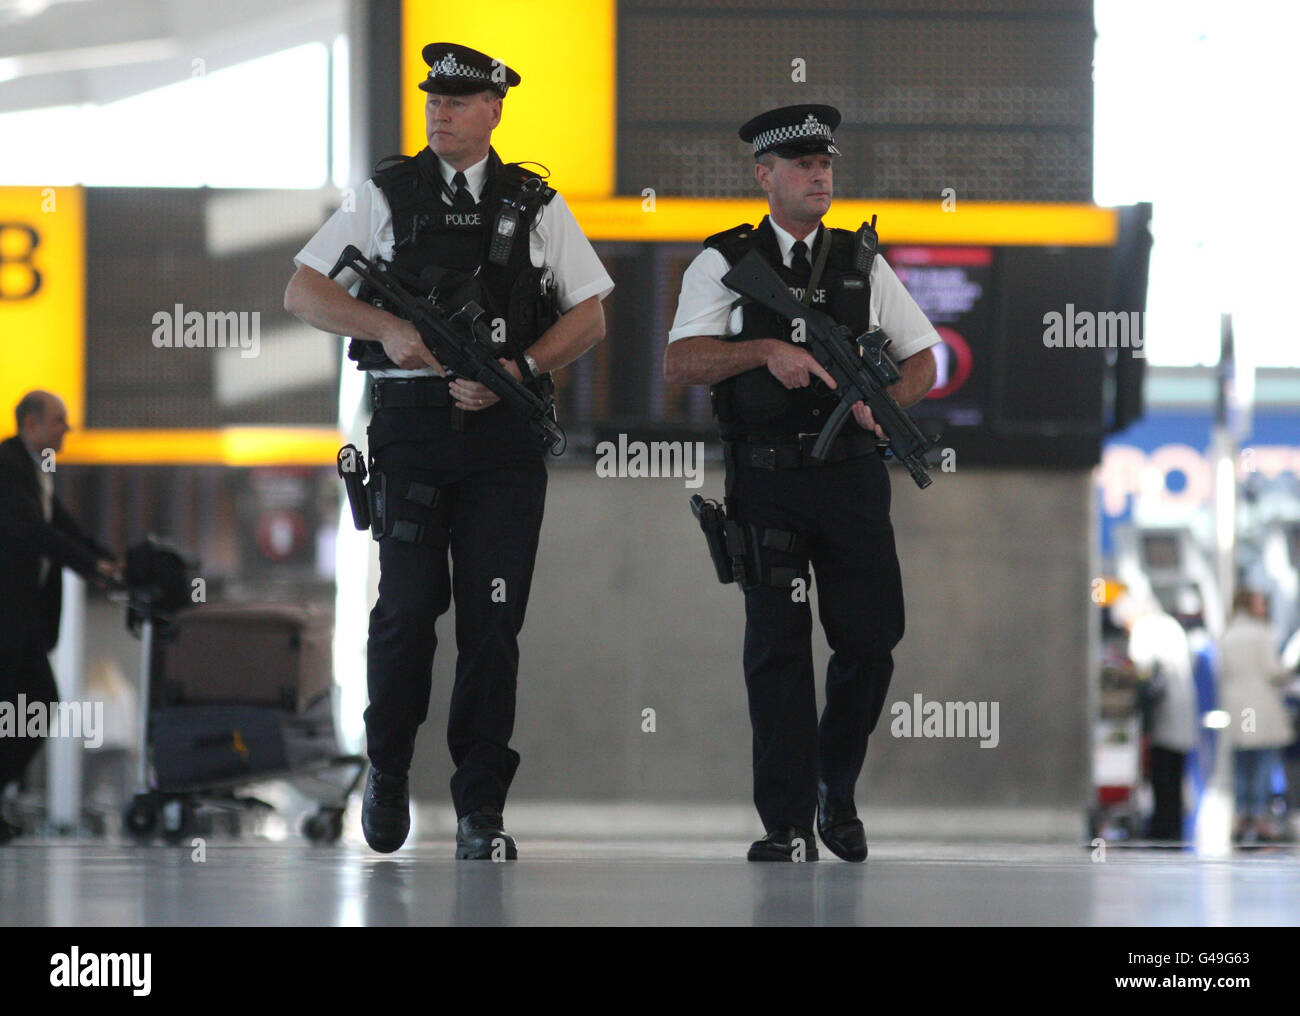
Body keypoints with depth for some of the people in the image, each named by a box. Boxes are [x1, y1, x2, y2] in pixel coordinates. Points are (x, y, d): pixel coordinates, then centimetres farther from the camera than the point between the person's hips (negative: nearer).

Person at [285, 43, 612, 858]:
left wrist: (518, 370, -8)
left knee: (494, 620, -2)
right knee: (407, 607, -4)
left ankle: (482, 811, 2)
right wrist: (391, 329, -11)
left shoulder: (535, 205, 10)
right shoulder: (386, 197, 8)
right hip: (410, 419, 0)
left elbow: (589, 317, 8)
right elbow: (303, 293, 4)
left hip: (505, 428, 0)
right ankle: (388, 773, 18)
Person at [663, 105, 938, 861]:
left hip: (852, 477, 3)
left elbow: (923, 360, 15)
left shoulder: (861, 262, 13)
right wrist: (766, 350, -21)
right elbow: (681, 363, -6)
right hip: (766, 479, -3)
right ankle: (789, 826, -1)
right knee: (777, 644, -5)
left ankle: (837, 789, 24)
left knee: (872, 639, 0)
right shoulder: (726, 262, 4)